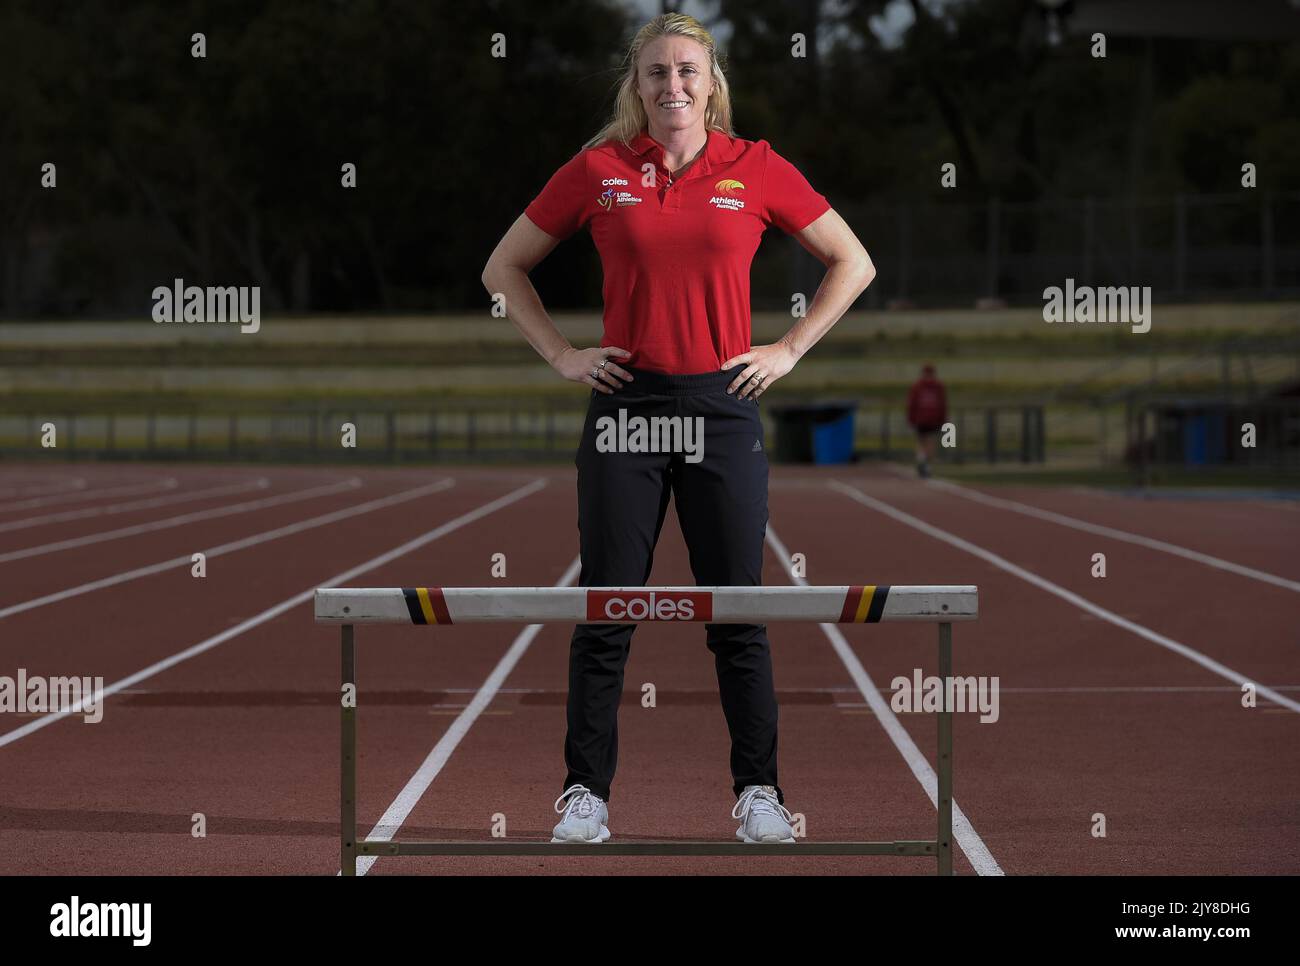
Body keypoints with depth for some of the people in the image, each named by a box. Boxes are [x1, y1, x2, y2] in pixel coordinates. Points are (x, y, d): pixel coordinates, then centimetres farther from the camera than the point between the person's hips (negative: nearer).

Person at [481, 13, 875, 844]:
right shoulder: (598, 171, 2)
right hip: (626, 404, 0)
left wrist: (787, 351, 4)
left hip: (723, 407, 0)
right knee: (606, 611, 2)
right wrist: (561, 355, 3)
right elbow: (505, 268, 12)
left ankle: (759, 790, 12)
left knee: (737, 612, 3)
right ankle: (586, 791, 10)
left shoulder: (756, 170, 2)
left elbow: (853, 263, 10)